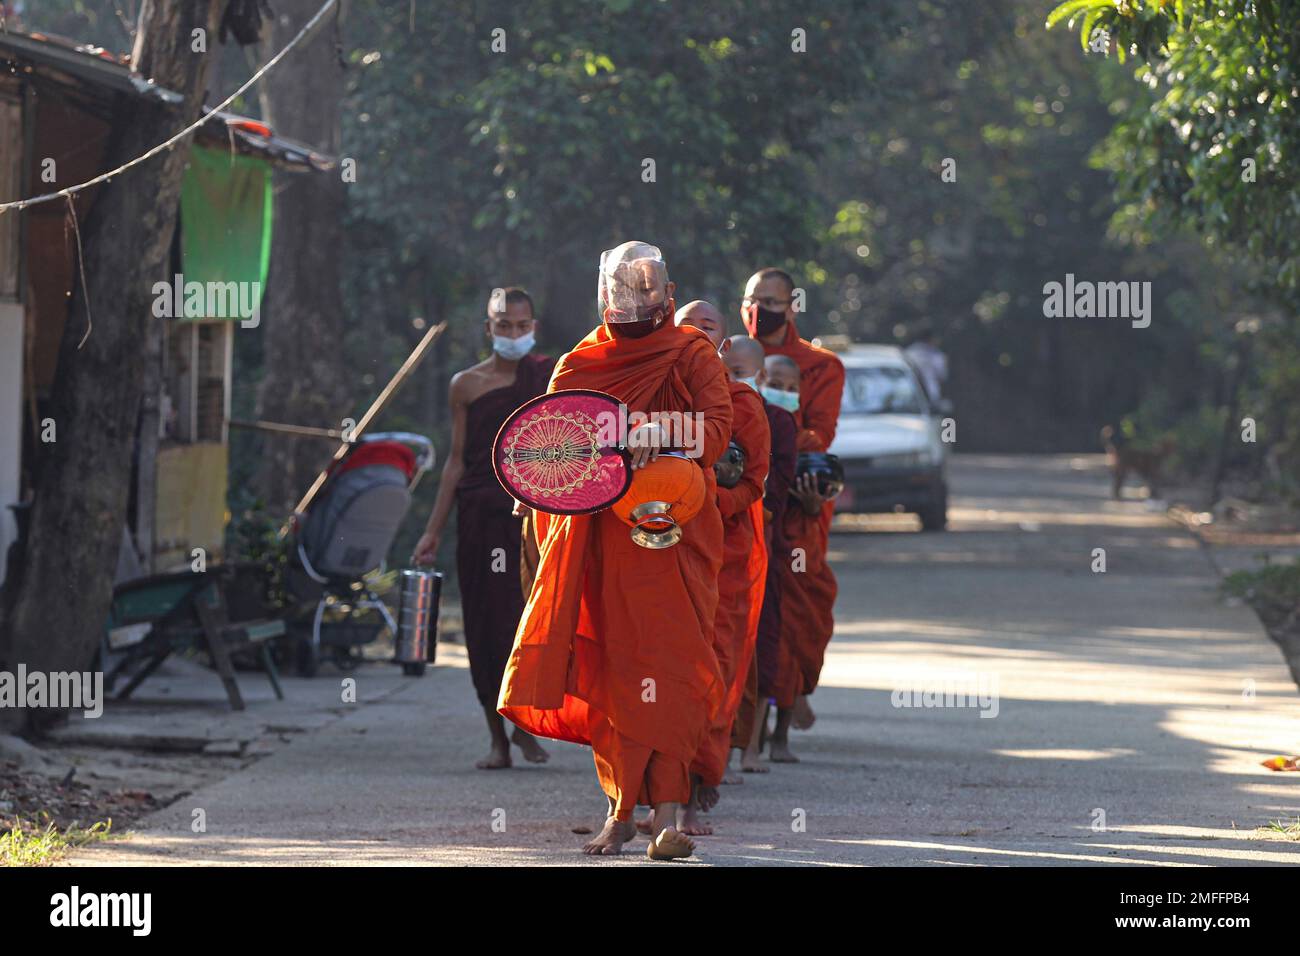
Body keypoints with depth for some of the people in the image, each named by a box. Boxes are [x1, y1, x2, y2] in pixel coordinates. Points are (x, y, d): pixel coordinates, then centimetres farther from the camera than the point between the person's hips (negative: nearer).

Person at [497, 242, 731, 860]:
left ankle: (666, 813, -18)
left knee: (667, 665, -13)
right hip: (597, 537, 3)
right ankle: (620, 808, 9)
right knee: (606, 668, 1)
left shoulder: (692, 356, 6)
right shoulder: (580, 364, 14)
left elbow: (717, 427, -9)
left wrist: (664, 436, -28)